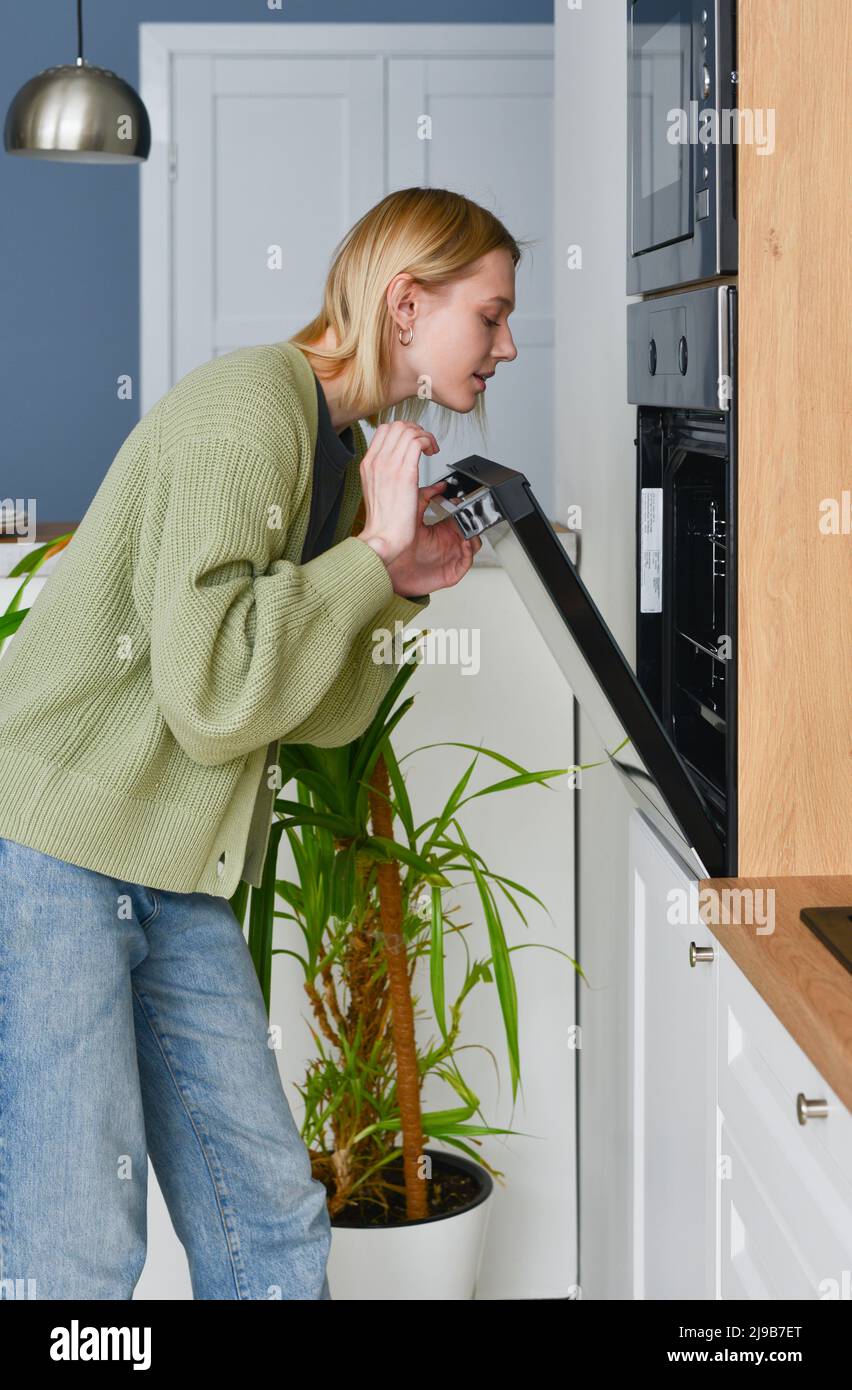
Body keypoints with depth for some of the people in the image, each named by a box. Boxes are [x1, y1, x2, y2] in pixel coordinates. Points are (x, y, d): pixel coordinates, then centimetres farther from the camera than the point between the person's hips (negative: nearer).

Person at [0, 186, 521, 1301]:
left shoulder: (345, 453, 14)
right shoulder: (245, 409, -15)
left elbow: (315, 715, 16)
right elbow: (213, 697, -24)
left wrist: (403, 589, 2)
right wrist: (373, 555, -15)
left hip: (175, 879, 9)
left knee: (272, 1227, 8)